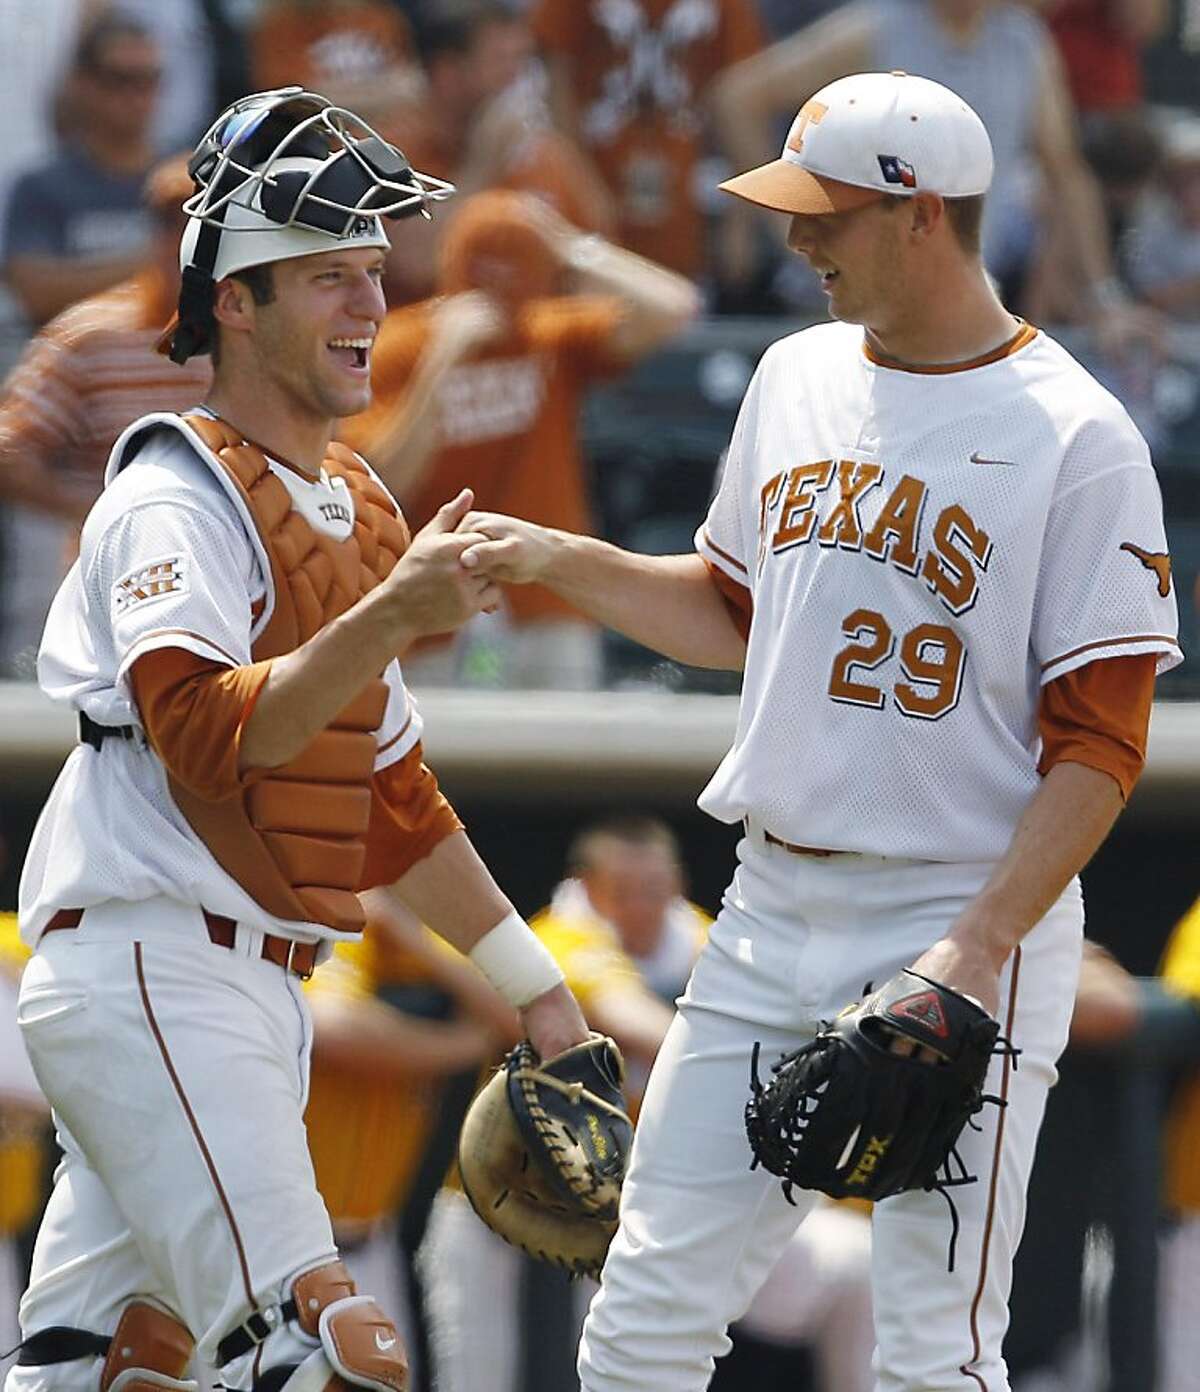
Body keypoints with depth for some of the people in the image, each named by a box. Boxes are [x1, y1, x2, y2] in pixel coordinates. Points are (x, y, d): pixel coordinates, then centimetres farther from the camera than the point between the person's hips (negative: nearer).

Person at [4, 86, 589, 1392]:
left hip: (255, 985, 9)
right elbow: (208, 740, -25)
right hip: (150, 969, -9)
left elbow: (390, 795, 27)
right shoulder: (175, 500, -9)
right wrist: (390, 617, -33)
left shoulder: (356, 508, 20)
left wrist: (532, 984, 25)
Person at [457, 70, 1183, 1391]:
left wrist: (978, 947, -21)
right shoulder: (796, 378, 11)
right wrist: (556, 560, 10)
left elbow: (1099, 744, -12)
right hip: (771, 916, 7)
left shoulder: (1075, 438, -10)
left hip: (961, 918, -6)